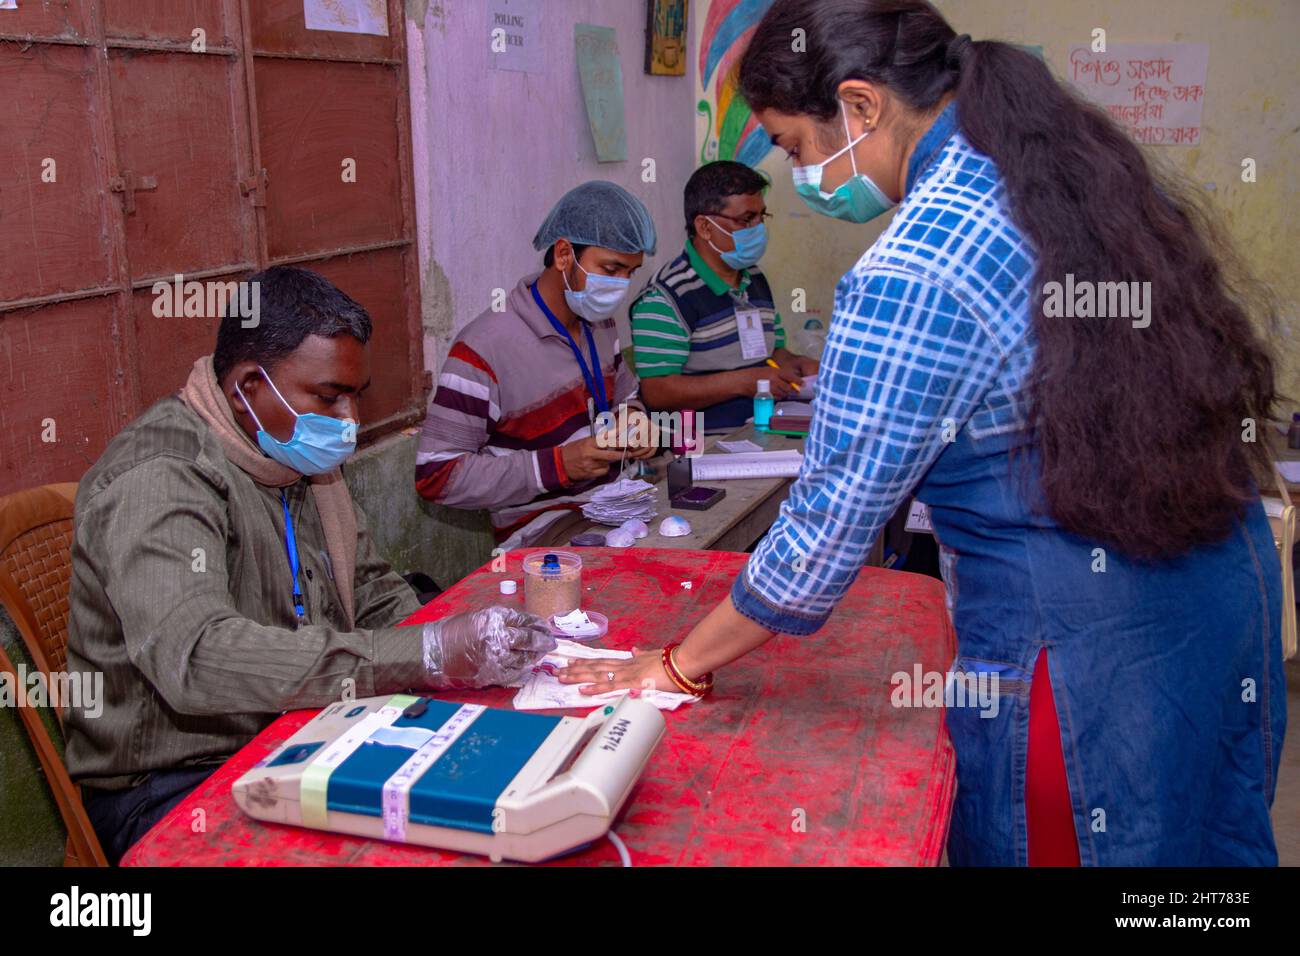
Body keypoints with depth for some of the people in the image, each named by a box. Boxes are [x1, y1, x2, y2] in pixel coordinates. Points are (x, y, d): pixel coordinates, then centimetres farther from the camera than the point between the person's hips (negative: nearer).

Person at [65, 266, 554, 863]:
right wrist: (424, 656, -35)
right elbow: (194, 658, -34)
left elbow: (371, 591, 17)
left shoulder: (304, 455, 10)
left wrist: (464, 646, -3)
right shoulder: (159, 480, -19)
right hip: (176, 785, -8)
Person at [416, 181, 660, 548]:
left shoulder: (599, 323, 9)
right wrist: (557, 465, -22)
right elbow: (434, 475, -18)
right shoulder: (484, 347, -18)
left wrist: (633, 421, 2)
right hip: (546, 536, -8)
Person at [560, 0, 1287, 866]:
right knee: (1216, 841, 23)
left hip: (1085, 648, -8)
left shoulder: (910, 277, -22)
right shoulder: (1084, 166, 2)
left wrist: (680, 665, -3)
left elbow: (828, 531, -17)